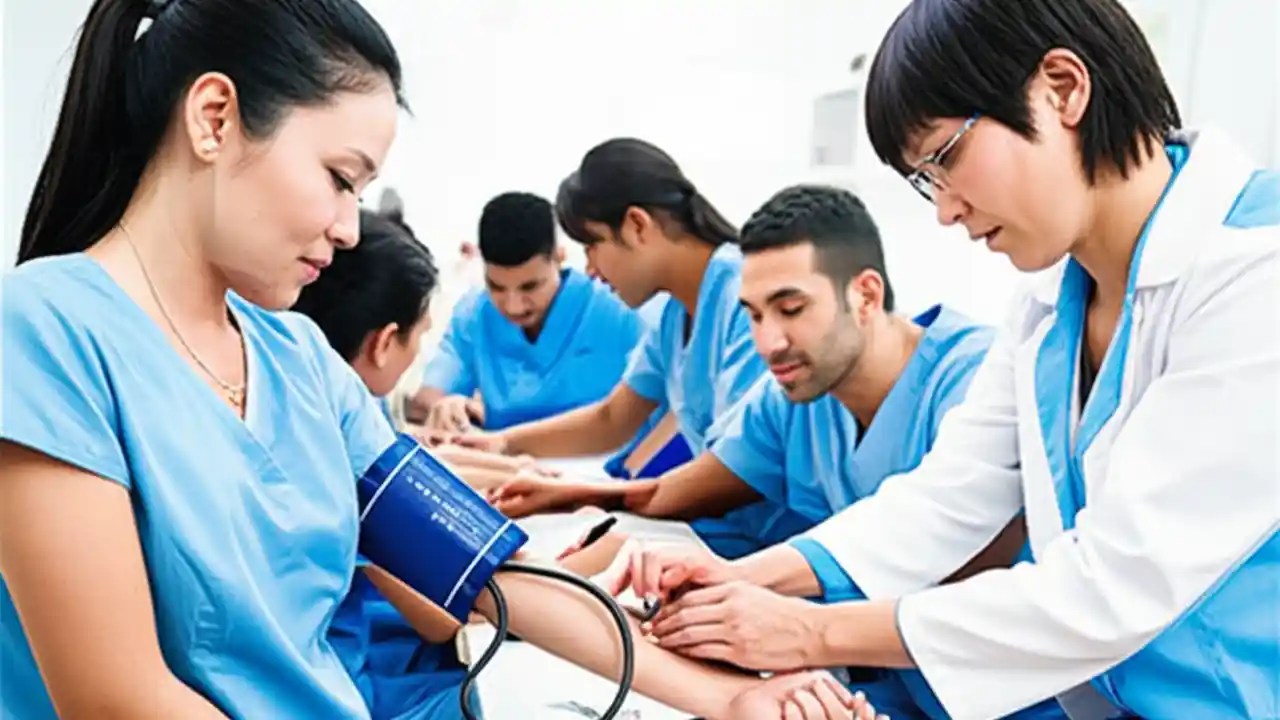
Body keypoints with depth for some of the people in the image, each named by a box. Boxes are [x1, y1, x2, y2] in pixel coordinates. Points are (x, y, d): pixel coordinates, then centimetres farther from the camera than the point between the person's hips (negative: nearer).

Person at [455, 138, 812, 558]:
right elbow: (611, 420, 22)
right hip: (720, 533, 7)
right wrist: (505, 443, 16)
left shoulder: (744, 295, -19)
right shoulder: (676, 314, 7)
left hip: (774, 545, -7)